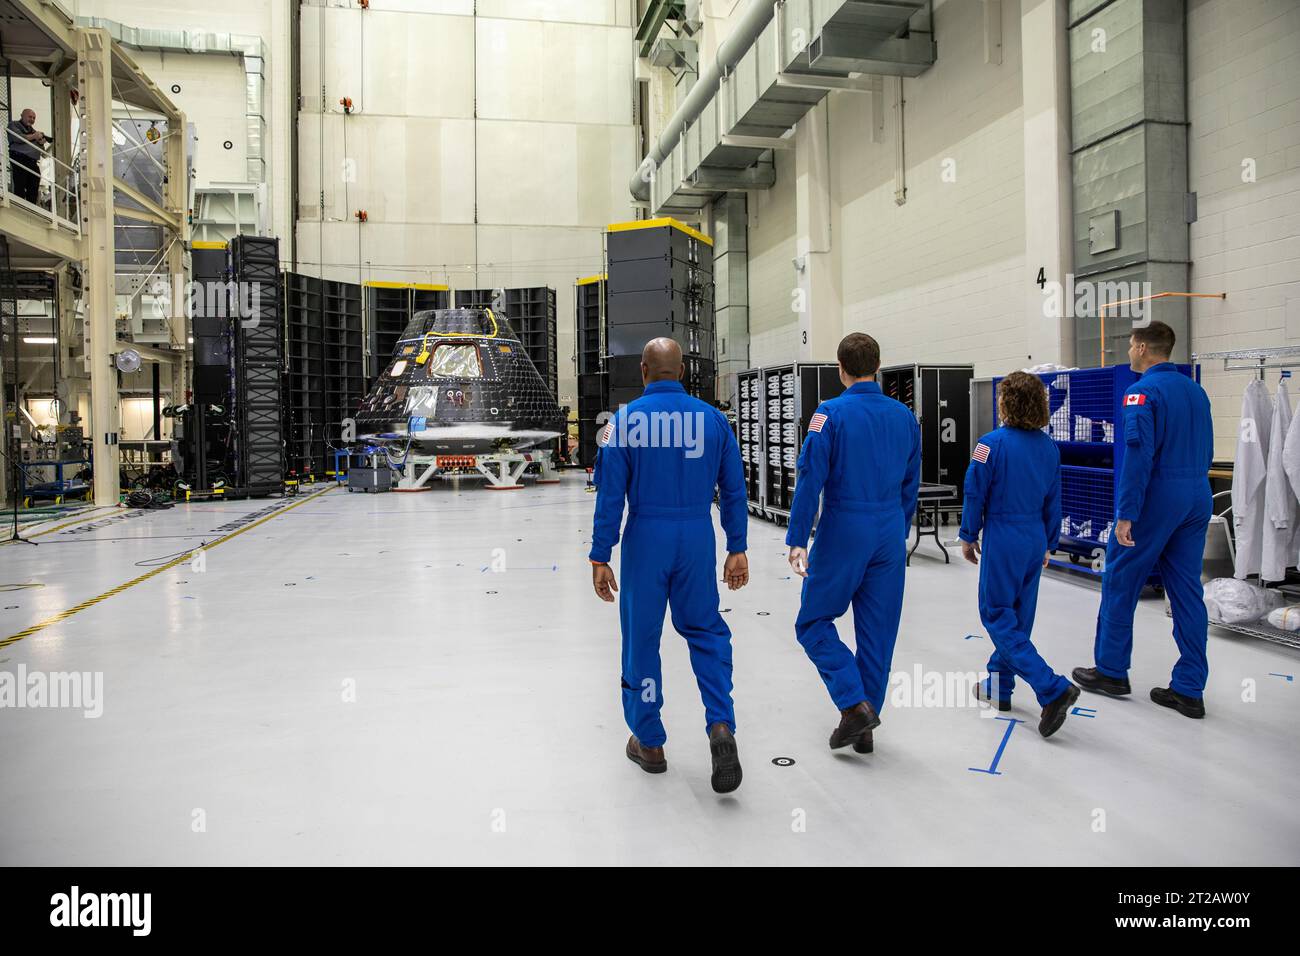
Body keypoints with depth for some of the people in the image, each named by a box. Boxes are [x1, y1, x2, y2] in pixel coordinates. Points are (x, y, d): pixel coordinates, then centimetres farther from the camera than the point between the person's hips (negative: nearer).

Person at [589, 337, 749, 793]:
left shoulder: (625, 420, -5)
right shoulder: (713, 419, 3)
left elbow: (610, 495, -7)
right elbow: (734, 491, 4)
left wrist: (600, 558, -3)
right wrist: (737, 549, 11)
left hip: (646, 538, -2)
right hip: (698, 538, 2)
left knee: (641, 638, 11)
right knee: (706, 632, 17)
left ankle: (649, 743, 23)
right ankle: (721, 724, -2)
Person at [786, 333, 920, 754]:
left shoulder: (831, 414, -9)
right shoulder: (904, 416, 7)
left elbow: (811, 479, -13)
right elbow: (911, 483, 13)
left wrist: (797, 540, -11)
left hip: (843, 531, -5)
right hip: (890, 536, 5)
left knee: (814, 622, 9)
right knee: (878, 631, 11)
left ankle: (855, 704, -4)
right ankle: (864, 731, 19)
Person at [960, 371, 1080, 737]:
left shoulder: (993, 443, -14)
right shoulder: (1048, 446, 4)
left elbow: (975, 494, -10)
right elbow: (1053, 500, 10)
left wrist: (968, 536, 2)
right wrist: (1048, 544, 20)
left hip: (1002, 539, -7)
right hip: (1035, 541, 7)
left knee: (998, 617, 0)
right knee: (1017, 616, 15)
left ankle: (1052, 688, -10)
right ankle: (998, 686, 27)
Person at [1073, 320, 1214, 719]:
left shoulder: (1143, 391, -12)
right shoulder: (1196, 390, 13)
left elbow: (1139, 454, -20)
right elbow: (1206, 450, 17)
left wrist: (1126, 514, -19)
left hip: (1155, 499, -7)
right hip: (1197, 499, 8)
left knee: (1119, 583, 6)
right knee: (1187, 592, 8)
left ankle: (1111, 671, 16)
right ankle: (1189, 690, 10)